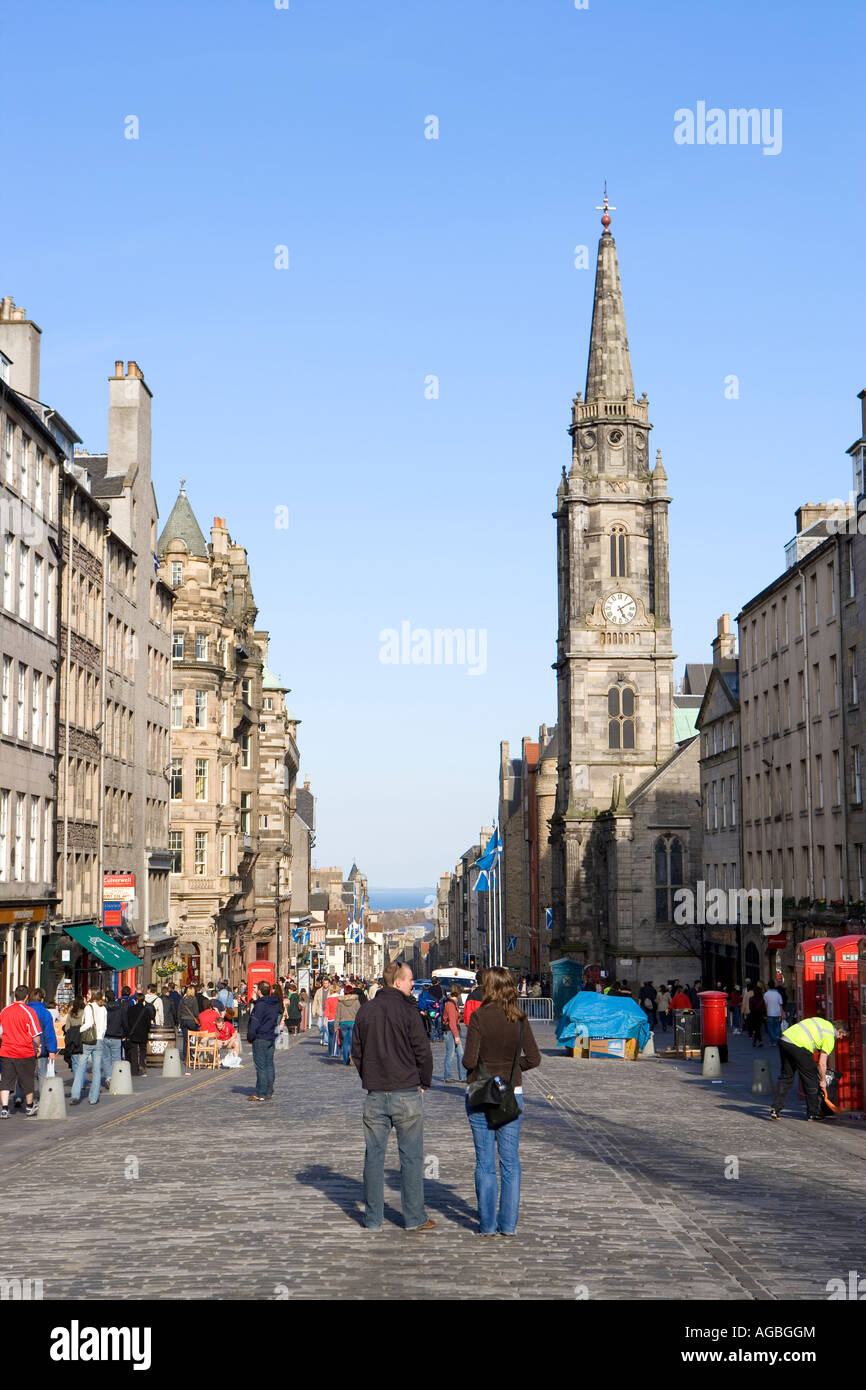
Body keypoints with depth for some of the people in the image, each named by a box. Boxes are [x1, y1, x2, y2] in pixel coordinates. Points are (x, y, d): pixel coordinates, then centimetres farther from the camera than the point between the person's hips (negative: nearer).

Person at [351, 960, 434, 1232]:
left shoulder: (365, 1010, 4)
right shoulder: (408, 1011, -11)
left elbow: (356, 1051, 10)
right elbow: (423, 1051, -10)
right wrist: (424, 1082, 5)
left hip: (374, 1095, 4)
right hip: (406, 1093, -4)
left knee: (373, 1156, 9)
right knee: (411, 1156, 4)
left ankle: (373, 1218, 13)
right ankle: (414, 1218, 8)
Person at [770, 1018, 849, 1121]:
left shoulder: (825, 1023, 25)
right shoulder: (830, 1037, 3)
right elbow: (822, 1063, 0)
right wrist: (823, 1080, 13)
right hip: (798, 1046, -8)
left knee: (785, 1077, 16)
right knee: (811, 1079, 8)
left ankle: (775, 1109, 10)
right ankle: (813, 1113, 15)